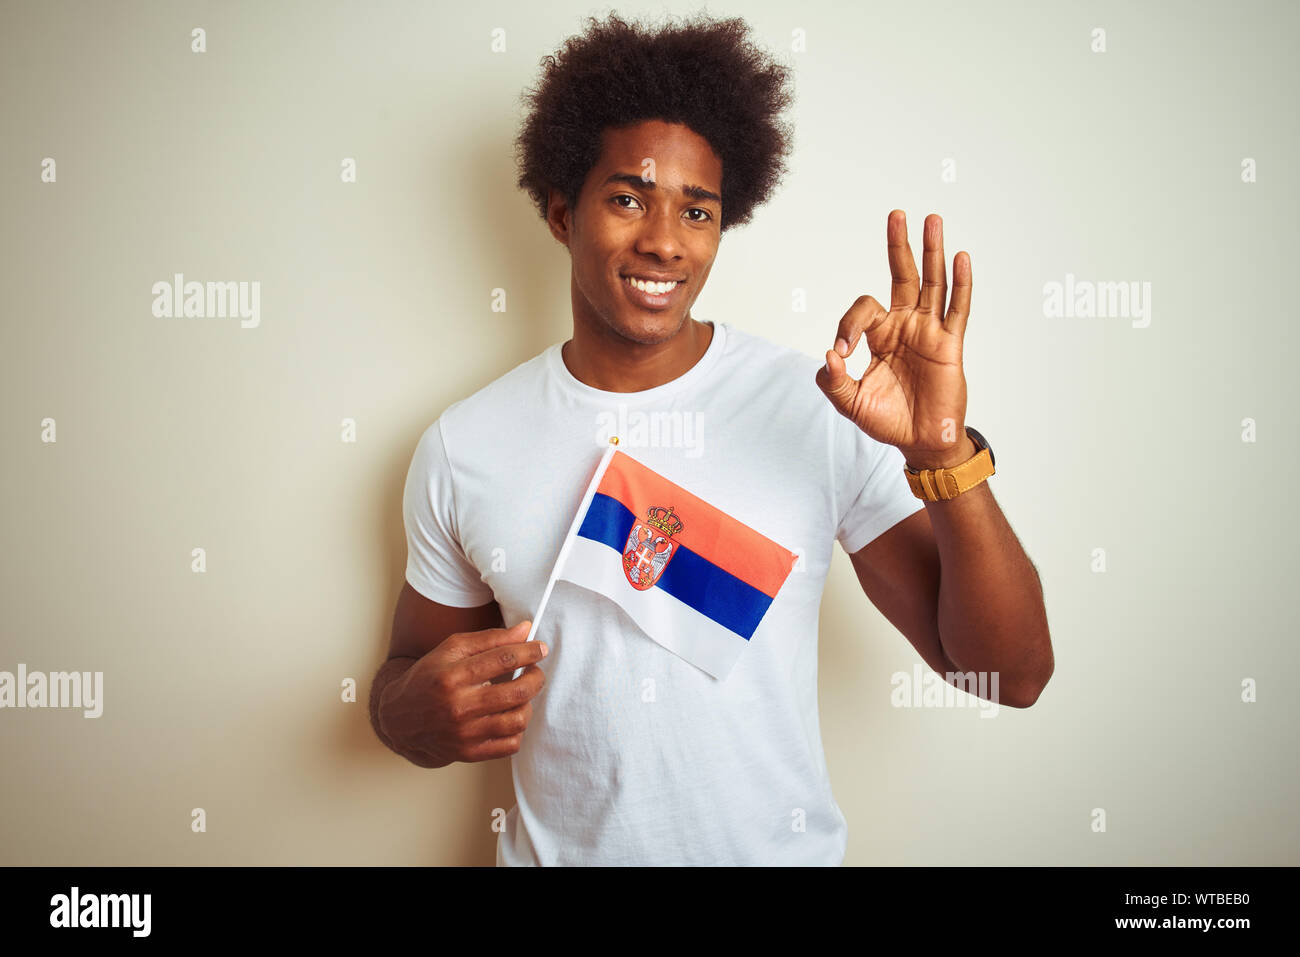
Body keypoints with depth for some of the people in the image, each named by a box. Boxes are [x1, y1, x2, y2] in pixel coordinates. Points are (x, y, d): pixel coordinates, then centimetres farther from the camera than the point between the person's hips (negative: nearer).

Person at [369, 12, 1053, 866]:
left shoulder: (824, 410, -14)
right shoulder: (461, 449, -10)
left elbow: (1013, 675, -15)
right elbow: (410, 668, 3)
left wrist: (945, 458, -29)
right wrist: (415, 714, -20)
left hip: (785, 850, 0)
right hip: (560, 847, 1)